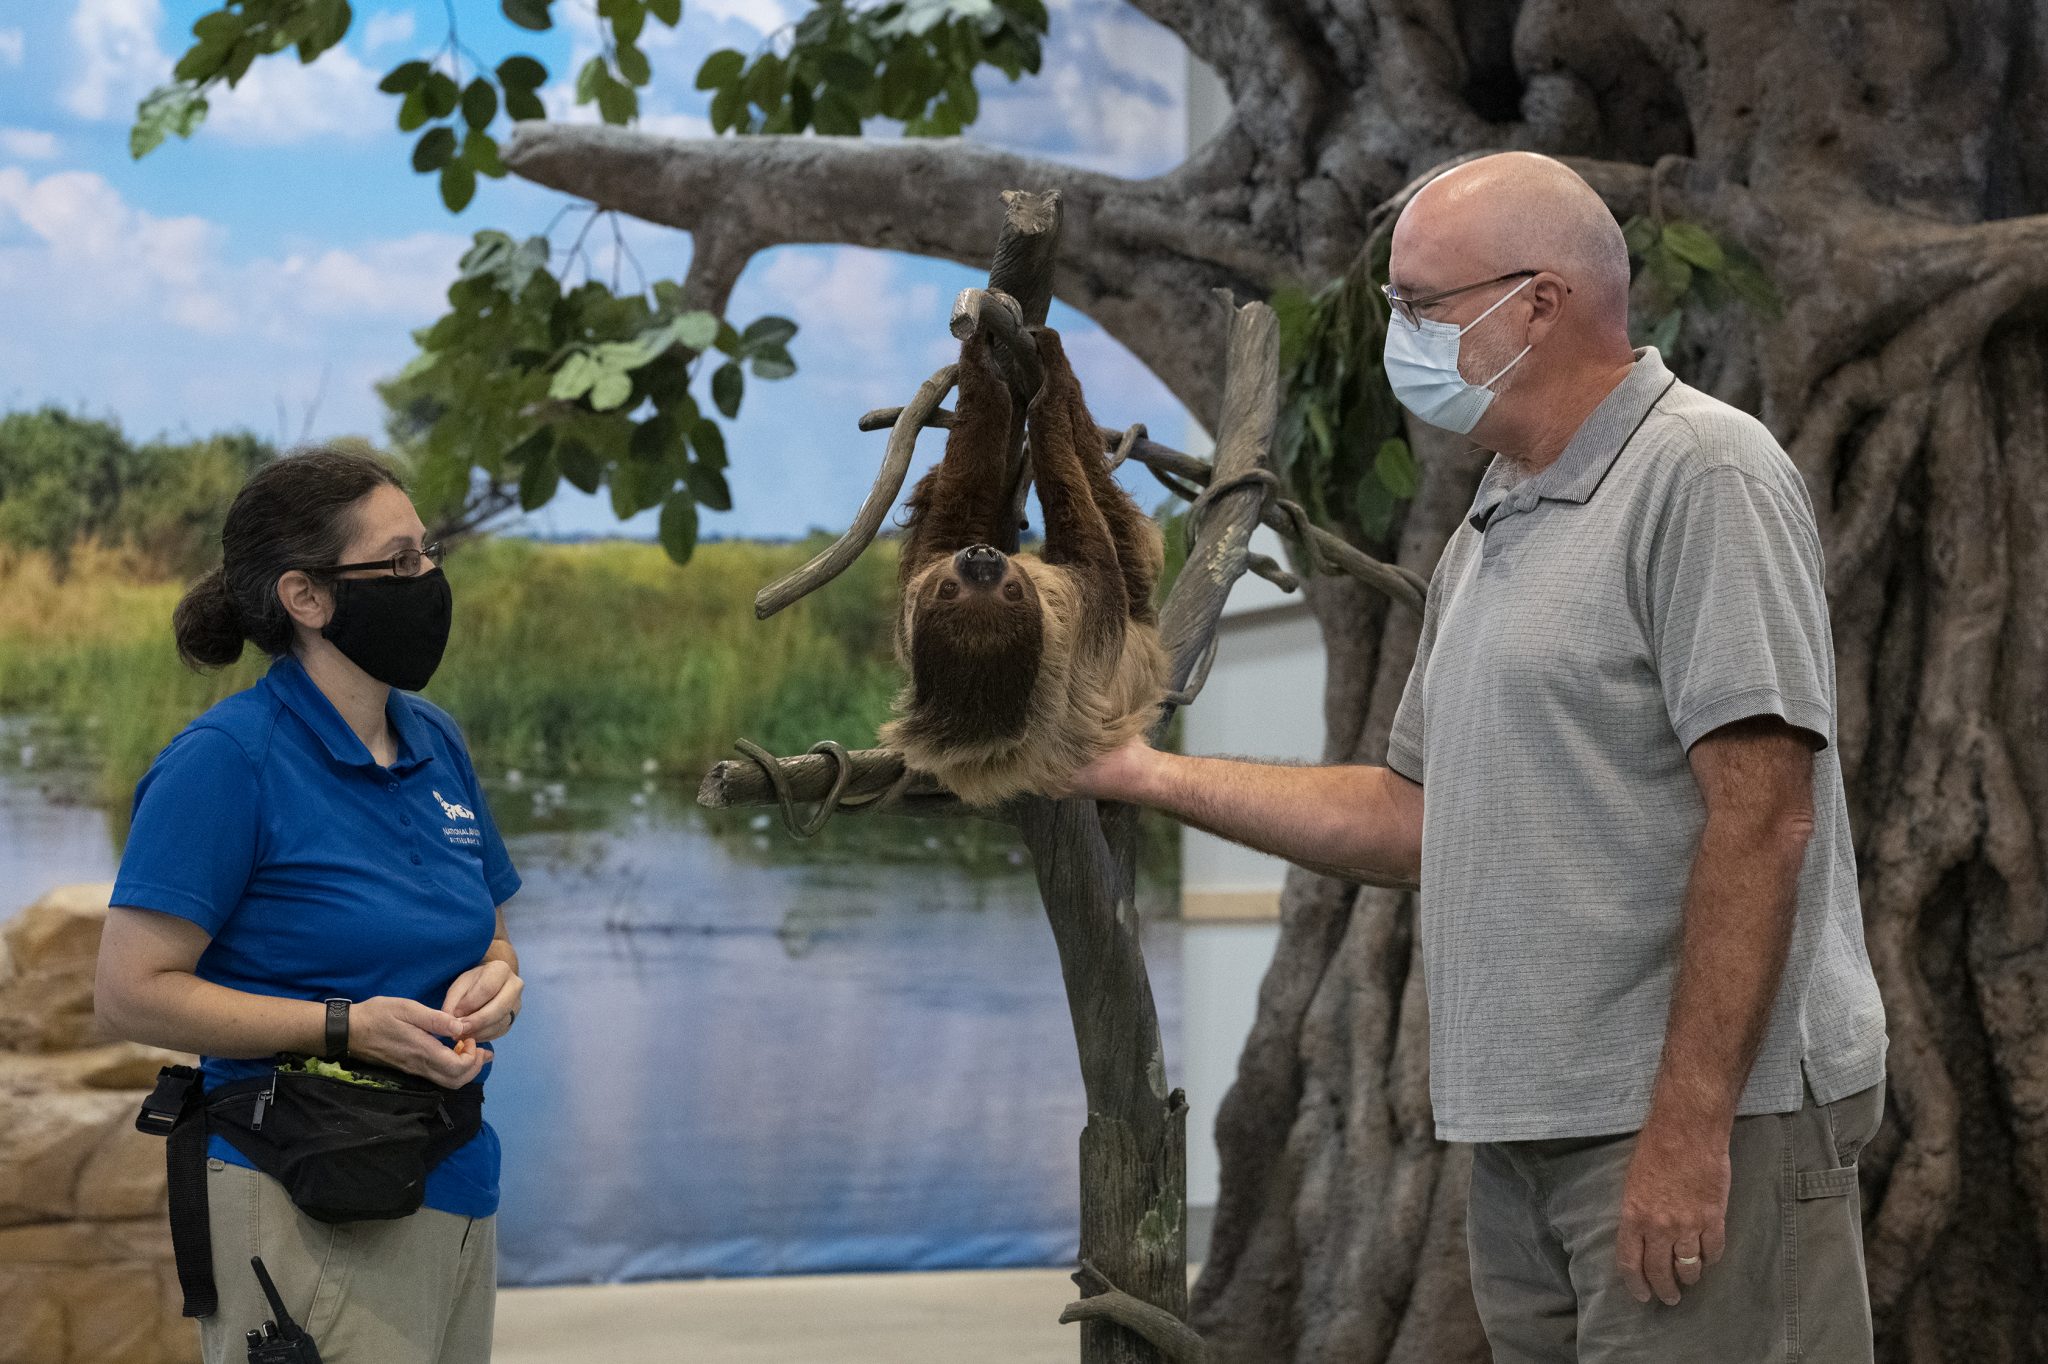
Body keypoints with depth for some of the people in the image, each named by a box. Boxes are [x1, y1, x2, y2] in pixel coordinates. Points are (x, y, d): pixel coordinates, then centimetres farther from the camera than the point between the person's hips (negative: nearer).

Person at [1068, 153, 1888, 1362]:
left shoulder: (1704, 477, -10)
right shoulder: (1492, 532, 18)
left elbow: (1759, 814, -17)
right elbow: (1421, 823, 21)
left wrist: (1689, 1129, -22)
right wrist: (1143, 774, 19)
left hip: (1699, 1125, -8)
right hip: (1528, 1129, 9)